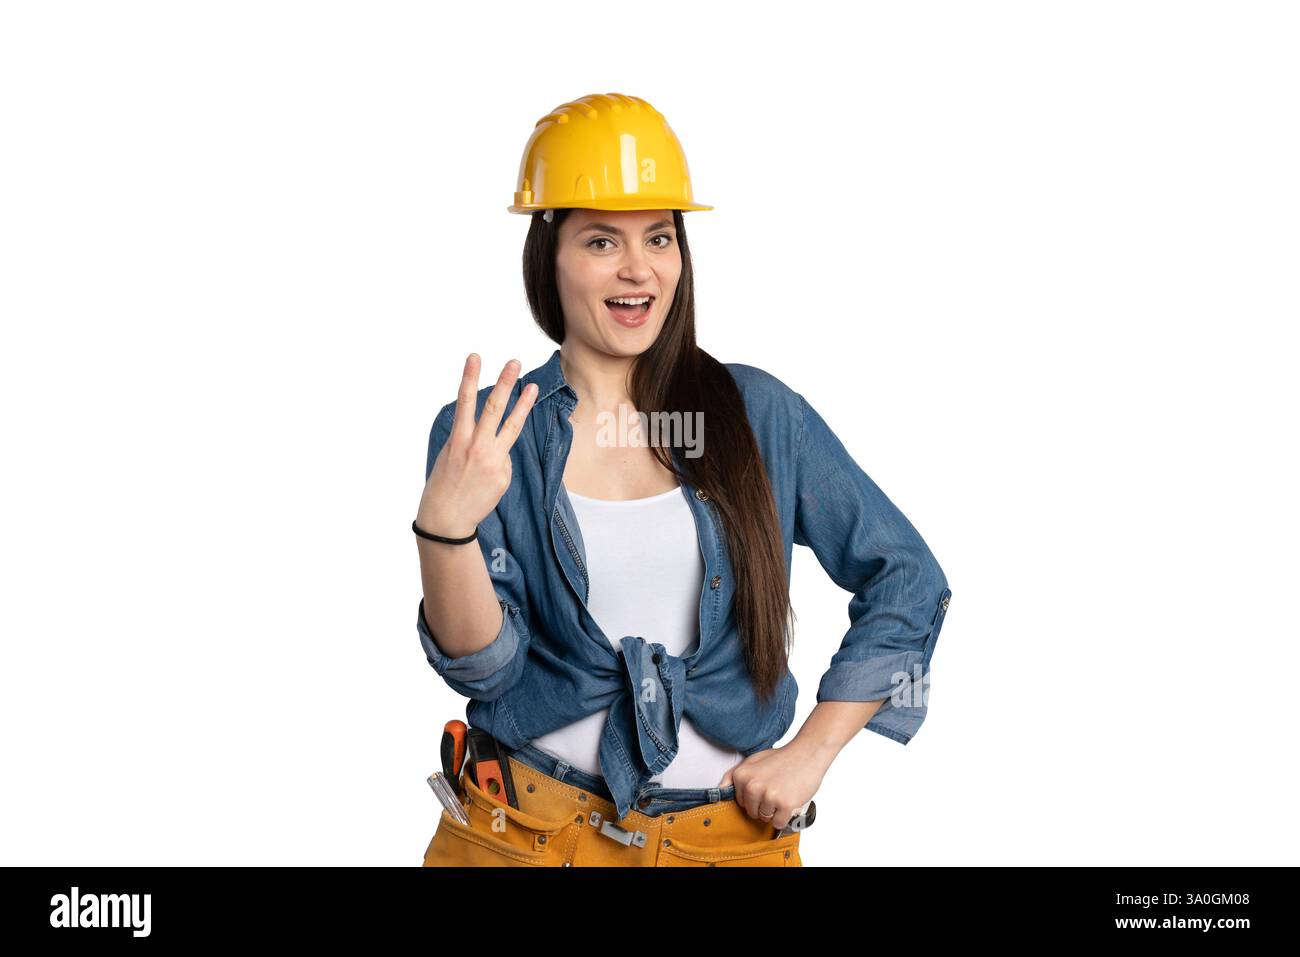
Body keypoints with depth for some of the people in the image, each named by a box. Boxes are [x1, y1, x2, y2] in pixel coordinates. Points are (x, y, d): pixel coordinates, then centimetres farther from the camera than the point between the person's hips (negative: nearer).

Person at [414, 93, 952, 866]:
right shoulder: (482, 433, -5)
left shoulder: (759, 412, -4)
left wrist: (813, 750, -5)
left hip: (732, 839, 1)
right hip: (527, 831, 0)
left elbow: (909, 580, 0)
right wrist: (445, 525, -28)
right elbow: (484, 664, -10)